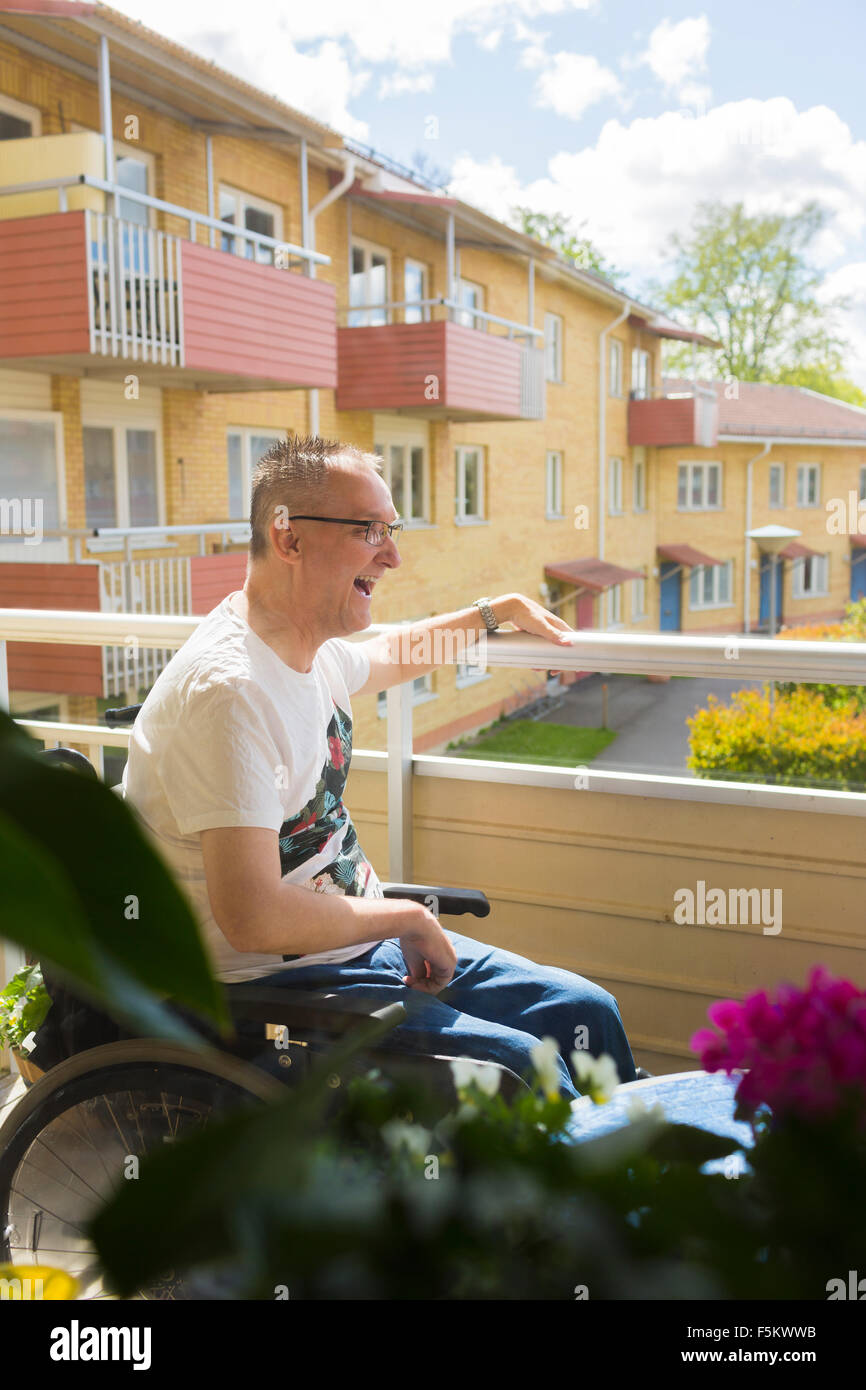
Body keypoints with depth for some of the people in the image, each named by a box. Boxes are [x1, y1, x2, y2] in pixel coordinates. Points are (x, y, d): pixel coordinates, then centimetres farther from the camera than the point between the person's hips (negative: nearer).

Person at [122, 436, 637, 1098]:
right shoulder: (228, 689, -27)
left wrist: (497, 610, 37)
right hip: (269, 984, -9)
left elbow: (394, 657, 30)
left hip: (354, 939, 9)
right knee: (526, 1071, -20)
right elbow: (253, 918, -32)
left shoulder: (309, 651, 3)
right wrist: (406, 916, -18)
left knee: (587, 1012, 6)